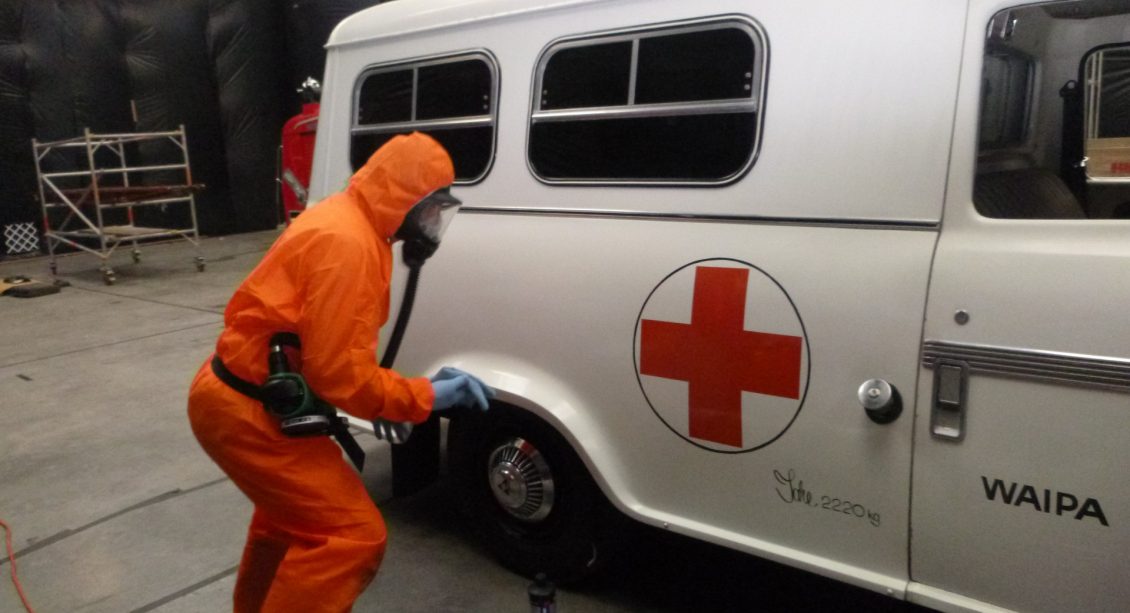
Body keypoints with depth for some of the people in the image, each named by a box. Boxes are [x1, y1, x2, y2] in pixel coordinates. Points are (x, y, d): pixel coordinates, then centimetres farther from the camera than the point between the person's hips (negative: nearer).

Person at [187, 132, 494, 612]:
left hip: (242, 397, 11)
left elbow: (338, 352, 9)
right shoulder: (346, 242, -25)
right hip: (247, 412, -11)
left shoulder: (349, 223, 8)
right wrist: (426, 397, -16)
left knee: (290, 513, 31)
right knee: (354, 534, -10)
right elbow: (340, 371, -26)